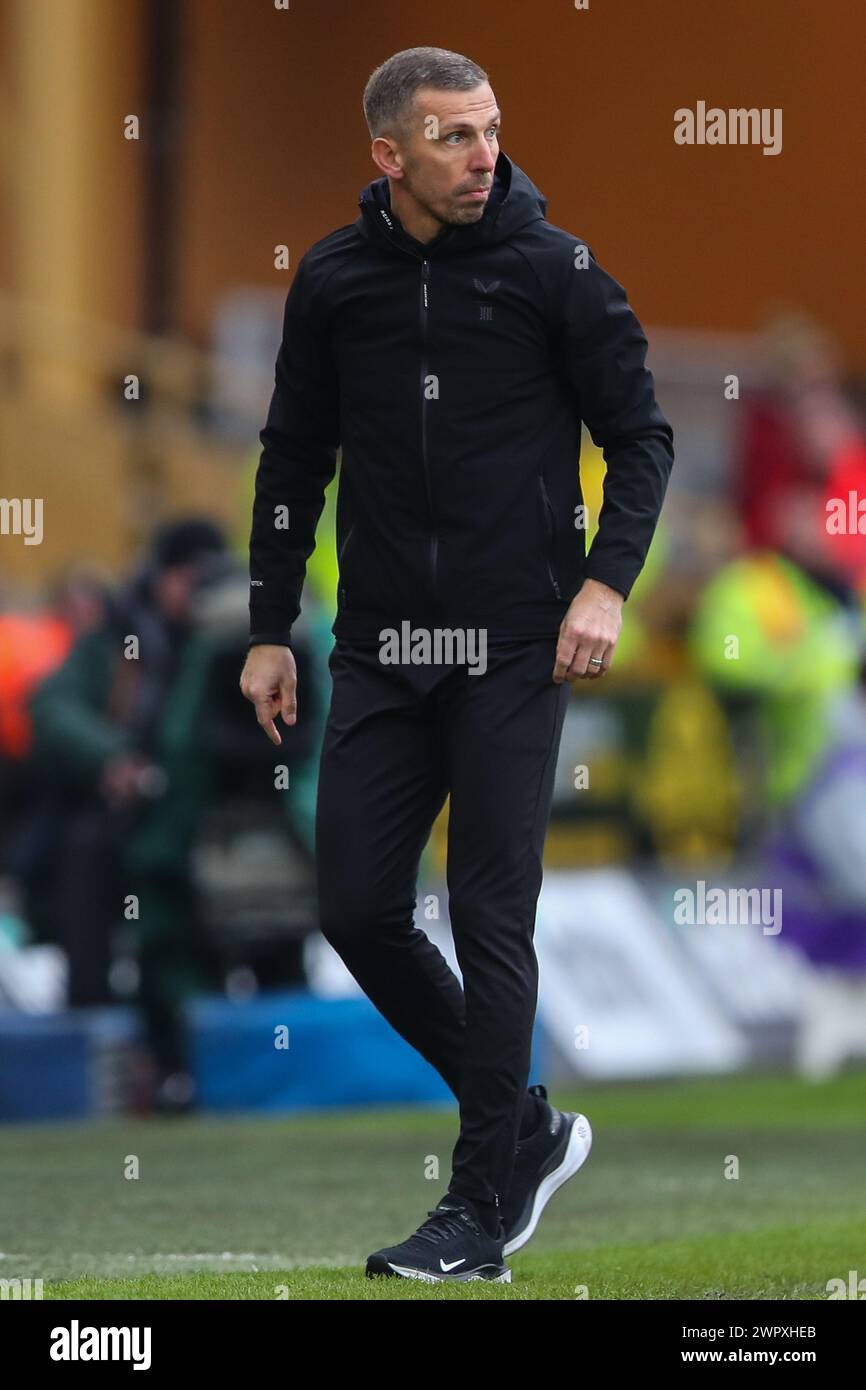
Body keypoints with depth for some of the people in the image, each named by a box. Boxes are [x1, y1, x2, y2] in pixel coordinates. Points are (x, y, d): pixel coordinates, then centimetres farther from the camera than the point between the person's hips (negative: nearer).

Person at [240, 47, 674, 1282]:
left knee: (490, 921, -4)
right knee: (357, 908, 2)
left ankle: (484, 1207, 4)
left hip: (513, 654, -4)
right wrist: (271, 631, 11)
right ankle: (524, 1129, 20)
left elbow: (640, 437, 0)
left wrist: (606, 582, -13)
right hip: (380, 652, 4)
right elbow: (294, 460, 13)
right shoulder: (334, 279, 5)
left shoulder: (553, 270, -5)